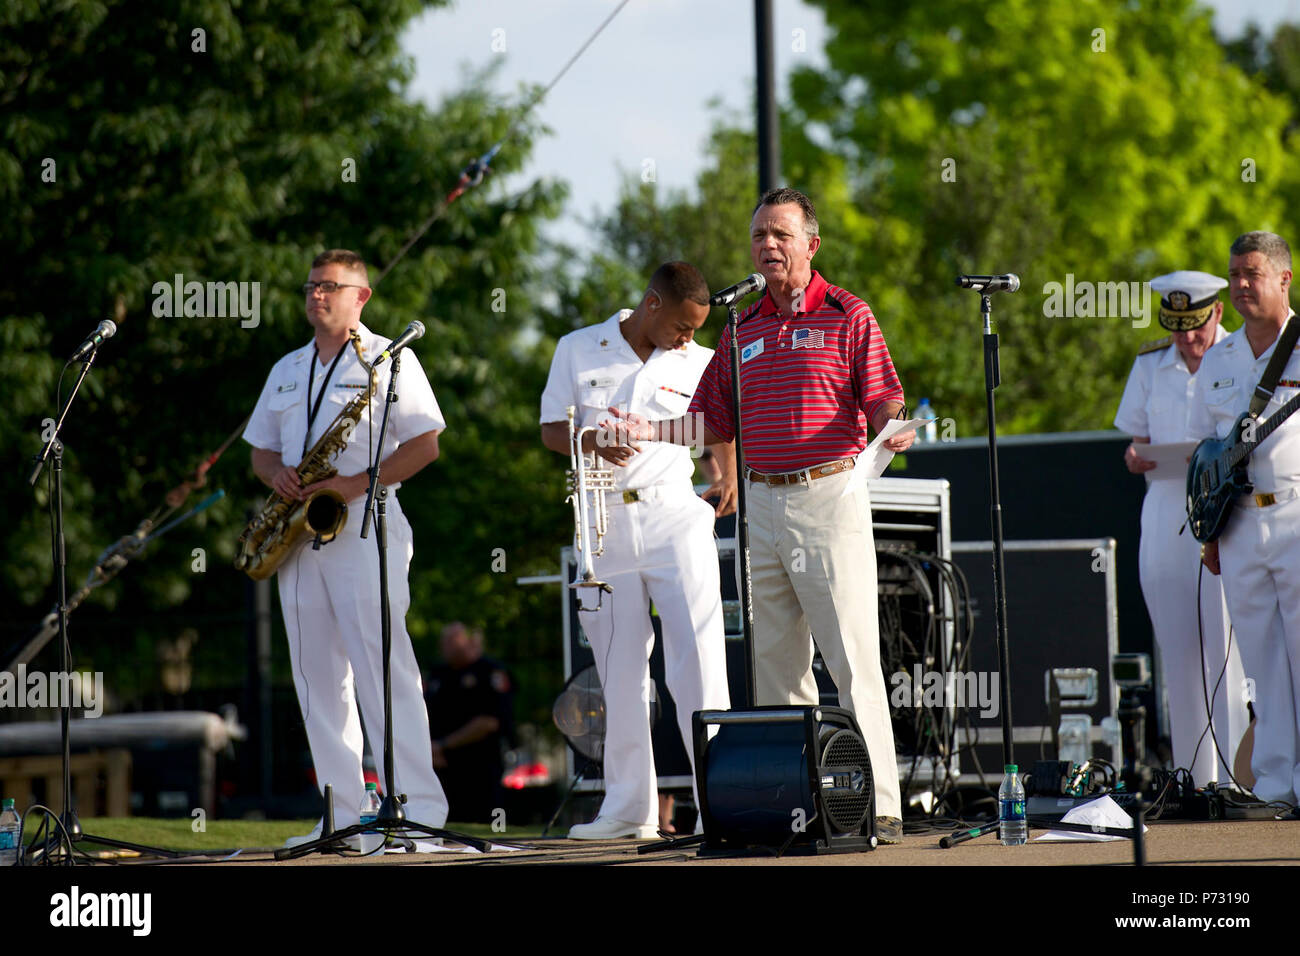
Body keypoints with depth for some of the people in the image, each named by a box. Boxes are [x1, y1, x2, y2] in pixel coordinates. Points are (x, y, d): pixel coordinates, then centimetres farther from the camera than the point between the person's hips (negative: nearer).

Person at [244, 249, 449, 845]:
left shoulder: (389, 360, 1)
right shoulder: (286, 371, 20)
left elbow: (424, 444, -5)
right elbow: (260, 449, 23)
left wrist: (357, 484, -15)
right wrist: (277, 475, -1)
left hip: (365, 527, -6)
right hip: (298, 534, 6)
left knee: (382, 664, -15)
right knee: (317, 675, 3)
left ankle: (419, 806, -17)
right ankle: (344, 815, 5)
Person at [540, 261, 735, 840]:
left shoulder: (699, 364, 8)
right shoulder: (578, 350, 6)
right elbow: (551, 429, 5)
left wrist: (728, 476, 2)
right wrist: (592, 441, -16)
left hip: (675, 516, -1)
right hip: (604, 524, 1)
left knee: (698, 651, -13)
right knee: (620, 667, 5)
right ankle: (629, 809, 11)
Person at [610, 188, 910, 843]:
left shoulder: (846, 316, 1)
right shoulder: (743, 329, 17)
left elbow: (882, 404, -6)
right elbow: (714, 422, 19)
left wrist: (892, 429, -27)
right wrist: (650, 432, 5)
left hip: (830, 498, -6)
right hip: (762, 501, 6)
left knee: (852, 660, -9)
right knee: (775, 664, 6)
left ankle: (878, 806, -8)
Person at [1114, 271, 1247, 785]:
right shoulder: (1150, 365, 14)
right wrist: (1136, 458, -5)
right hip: (1166, 511, 4)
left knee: (1226, 649, -12)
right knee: (1179, 655, 3)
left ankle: (1235, 777, -14)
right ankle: (1193, 780, 7)